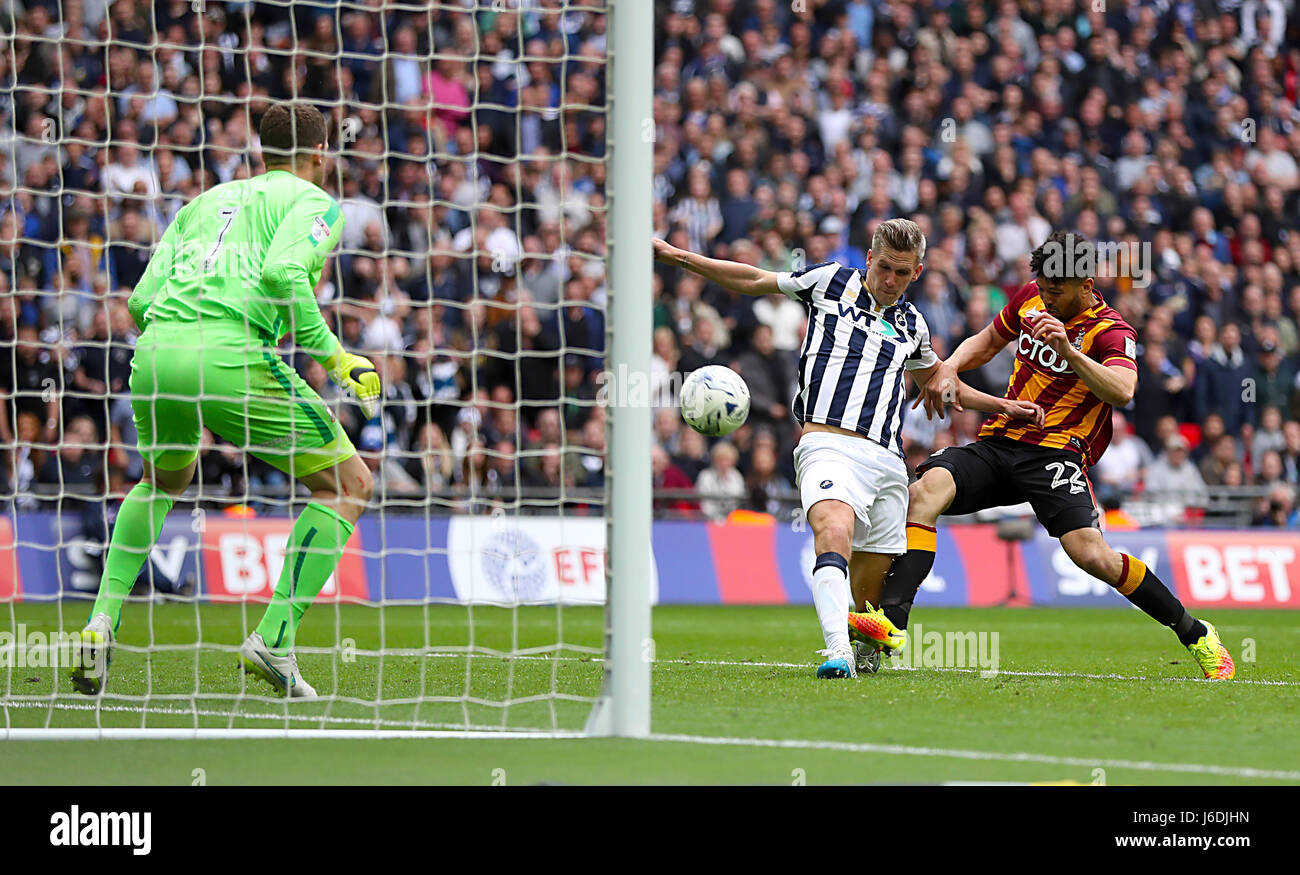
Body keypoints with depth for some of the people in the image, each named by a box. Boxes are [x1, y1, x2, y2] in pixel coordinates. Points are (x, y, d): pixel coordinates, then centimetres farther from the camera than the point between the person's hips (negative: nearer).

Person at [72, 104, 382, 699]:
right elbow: (283, 272, -11)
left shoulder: (204, 202, 29)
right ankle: (274, 639, -5)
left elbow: (141, 300, 20)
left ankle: (102, 623, 19)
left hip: (153, 352, 6)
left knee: (164, 479, 36)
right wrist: (333, 358, -5)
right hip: (231, 354, -6)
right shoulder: (314, 202, 11)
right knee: (348, 484, 7)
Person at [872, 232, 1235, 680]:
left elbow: (1122, 392, -26)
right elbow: (987, 341, 30)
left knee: (1091, 554, -22)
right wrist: (949, 367, 10)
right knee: (925, 491, -24)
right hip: (996, 442, 5)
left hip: (1053, 453, -5)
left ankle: (1196, 634, -2)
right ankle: (892, 620, -36)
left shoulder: (1112, 332, -6)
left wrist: (1067, 350, -35)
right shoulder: (1031, 297, 12)